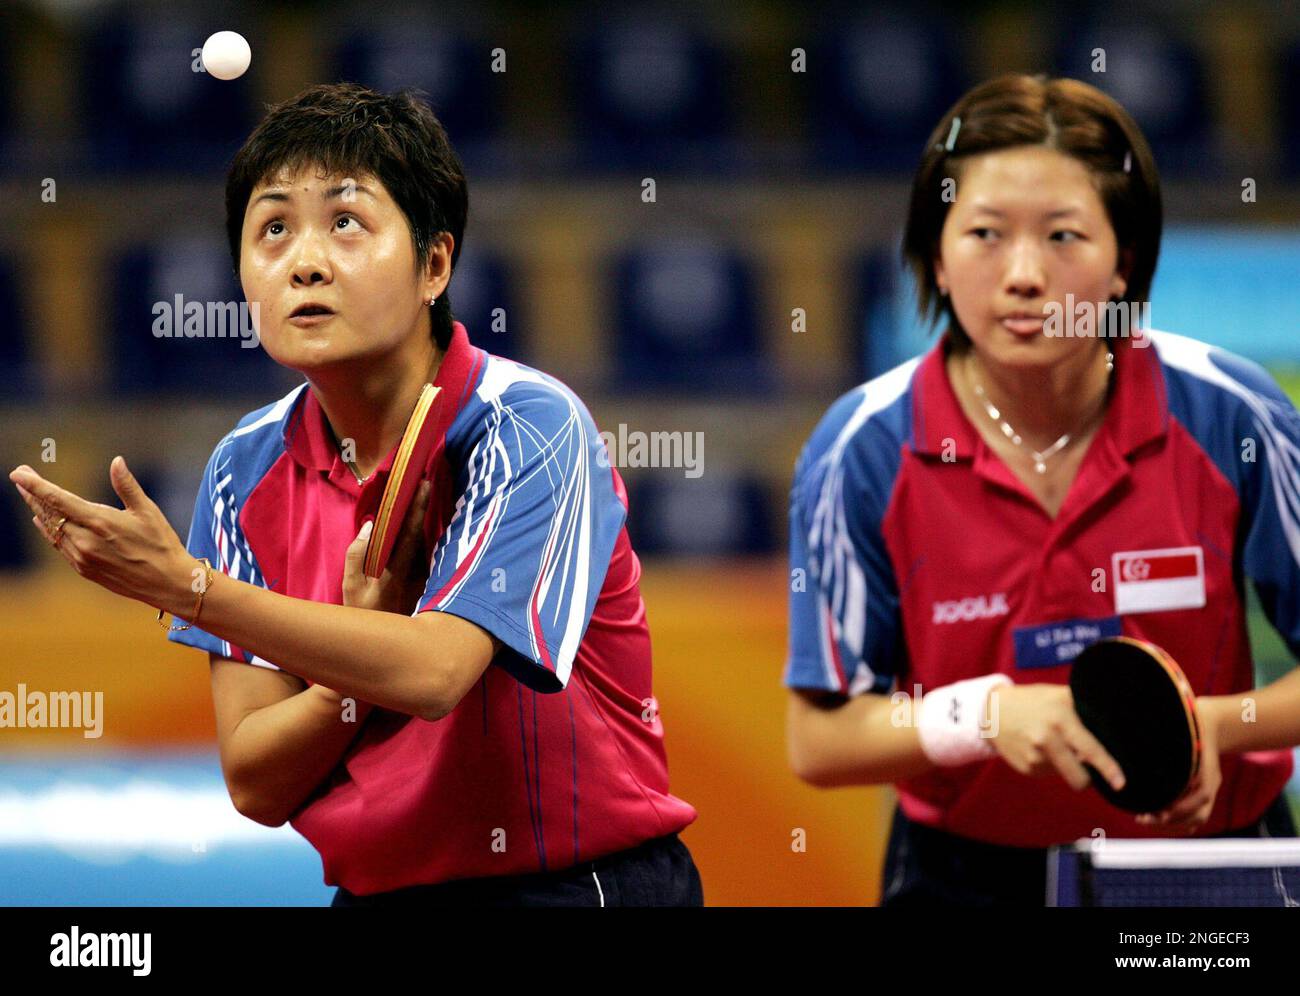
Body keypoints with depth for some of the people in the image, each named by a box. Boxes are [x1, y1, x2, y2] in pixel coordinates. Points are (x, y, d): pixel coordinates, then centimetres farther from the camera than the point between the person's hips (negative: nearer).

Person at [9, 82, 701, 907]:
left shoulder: (529, 427, -10)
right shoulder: (251, 469, 3)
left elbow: (433, 671, -22)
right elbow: (257, 787, 2)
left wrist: (182, 584, -23)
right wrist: (365, 637, -15)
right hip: (377, 889, 3)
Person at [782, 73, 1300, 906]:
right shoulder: (865, 452, -14)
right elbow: (819, 741, -10)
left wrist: (1213, 724, -23)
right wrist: (983, 714, -25)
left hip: (1216, 864, 0)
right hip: (966, 877, 0)